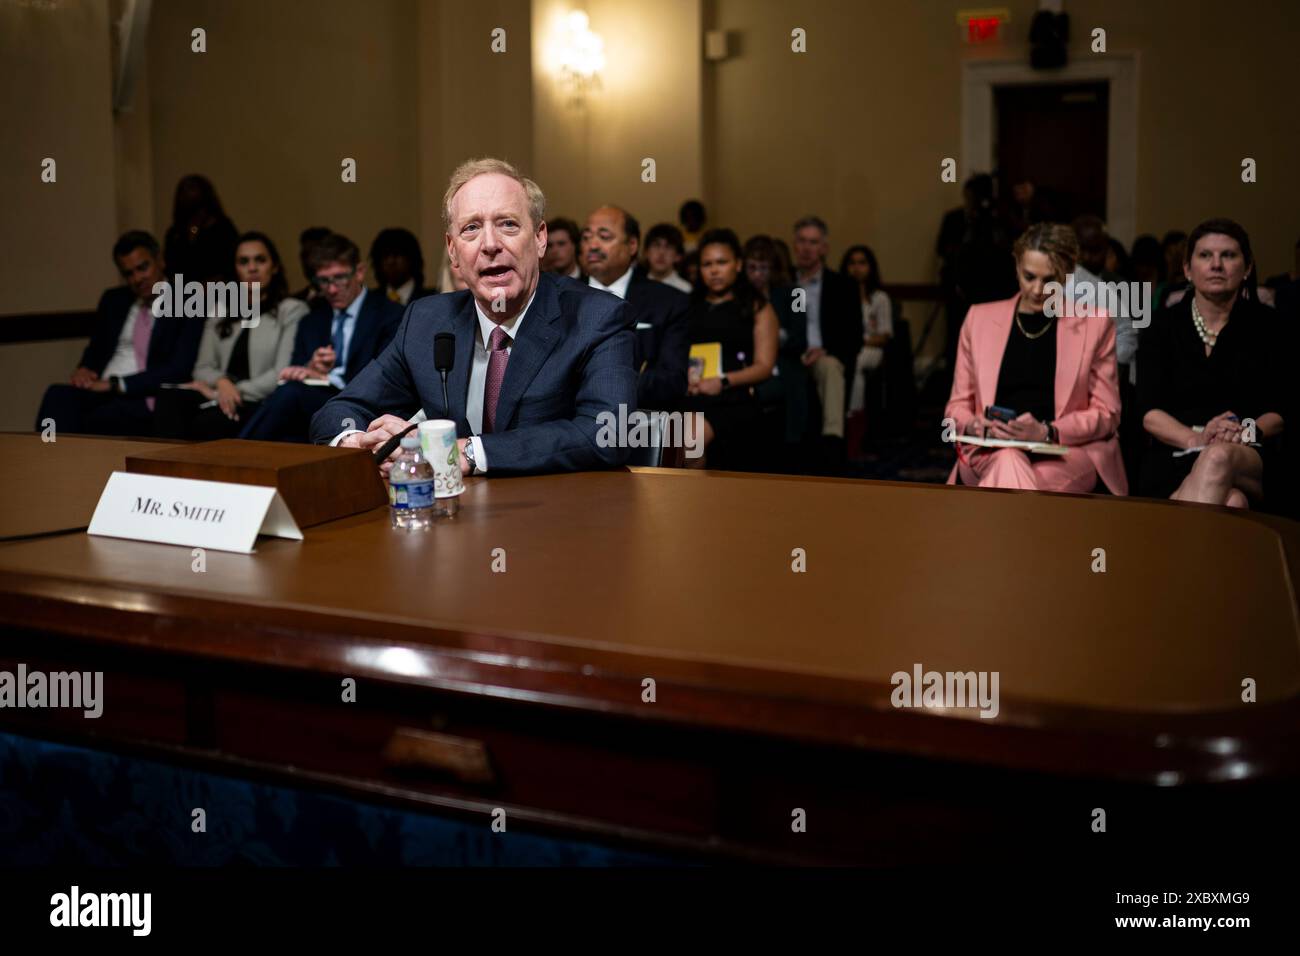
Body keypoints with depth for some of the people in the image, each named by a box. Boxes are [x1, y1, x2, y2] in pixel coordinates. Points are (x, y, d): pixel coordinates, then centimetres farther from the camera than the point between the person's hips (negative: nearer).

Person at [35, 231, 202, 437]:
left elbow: (179, 370, -8)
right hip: (99, 391, 6)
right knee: (57, 395, -30)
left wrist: (115, 384, -13)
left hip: (145, 400, -5)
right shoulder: (114, 300, 20)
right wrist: (84, 369, 2)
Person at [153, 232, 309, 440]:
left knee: (206, 423, -39)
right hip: (222, 397, 5)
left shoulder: (292, 311, 8)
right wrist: (221, 382, -8)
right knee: (169, 398, -31)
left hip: (260, 404, -5)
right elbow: (203, 368, 16)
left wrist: (236, 391, -11)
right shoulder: (220, 314, 25)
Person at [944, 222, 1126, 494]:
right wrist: (974, 426, -7)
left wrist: (1047, 432, -12)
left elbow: (1105, 414, 6)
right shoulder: (980, 318, 15)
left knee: (1009, 471, -38)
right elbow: (957, 405, 18)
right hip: (992, 450, 2)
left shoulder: (1095, 322, 9)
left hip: (1065, 453, -2)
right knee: (1008, 462, -37)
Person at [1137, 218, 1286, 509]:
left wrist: (1245, 432, -16)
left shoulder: (1264, 325, 9)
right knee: (1230, 503, -37)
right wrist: (1197, 439, -19)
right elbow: (1149, 414, 0)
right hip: (1175, 458, -1)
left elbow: (1278, 412, 7)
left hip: (1249, 460, 1)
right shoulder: (1163, 326, 9)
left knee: (1219, 458, -39)